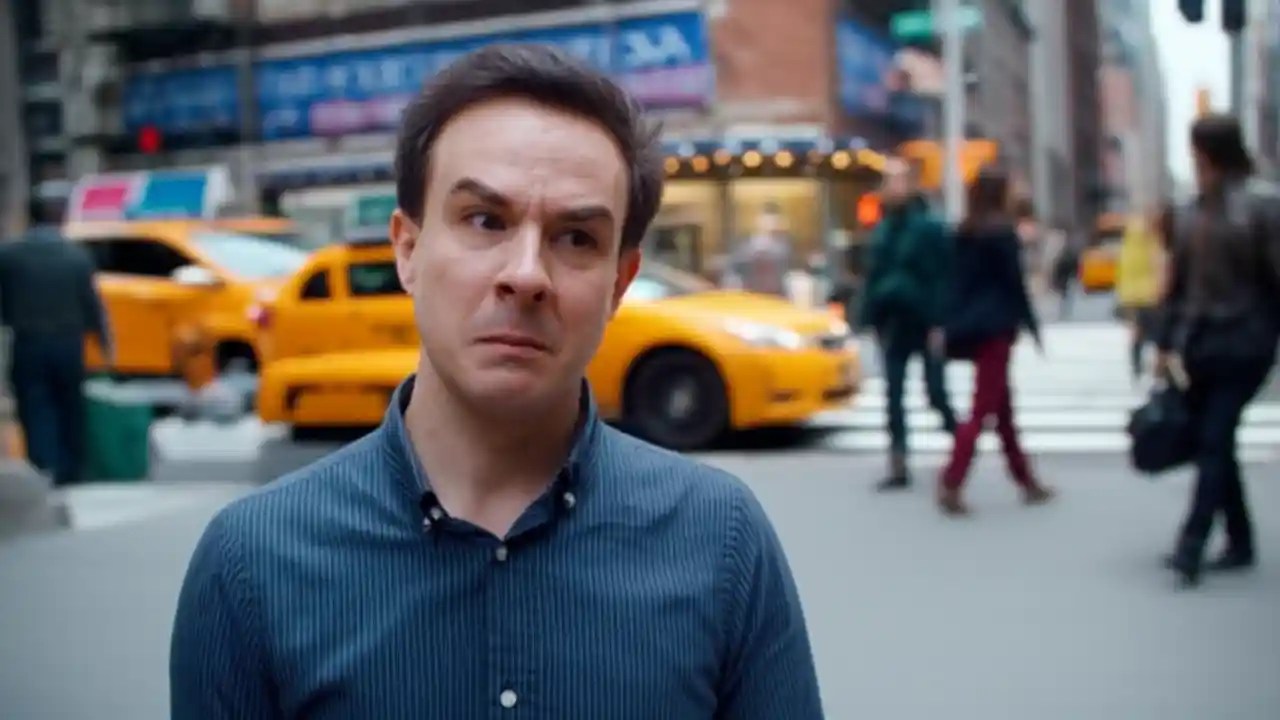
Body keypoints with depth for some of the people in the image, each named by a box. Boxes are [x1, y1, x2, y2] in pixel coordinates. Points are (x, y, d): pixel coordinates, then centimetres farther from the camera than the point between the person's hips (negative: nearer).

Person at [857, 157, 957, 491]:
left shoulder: (929, 227, -10)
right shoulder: (883, 230, 7)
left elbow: (942, 279, -13)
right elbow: (874, 277, 9)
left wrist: (939, 323, -18)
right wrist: (871, 318, 5)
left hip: (925, 323, -6)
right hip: (893, 324, 6)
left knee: (936, 393, 0)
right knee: (894, 396, 6)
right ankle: (898, 468, 11)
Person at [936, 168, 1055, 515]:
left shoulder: (964, 232, 11)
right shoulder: (1002, 232, -9)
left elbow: (959, 281, 11)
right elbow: (1014, 282, -11)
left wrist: (953, 326, 12)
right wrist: (1031, 323, -3)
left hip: (970, 325, 8)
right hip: (995, 327, -8)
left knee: (1003, 405, 14)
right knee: (983, 409, -7)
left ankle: (1026, 481, 21)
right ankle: (950, 485, -16)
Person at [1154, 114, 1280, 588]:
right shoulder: (1193, 210, 11)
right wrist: (1166, 343, 14)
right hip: (1199, 342, 6)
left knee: (1214, 442, -9)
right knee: (1211, 443, 9)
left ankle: (1191, 548, -11)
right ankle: (1239, 543, 21)